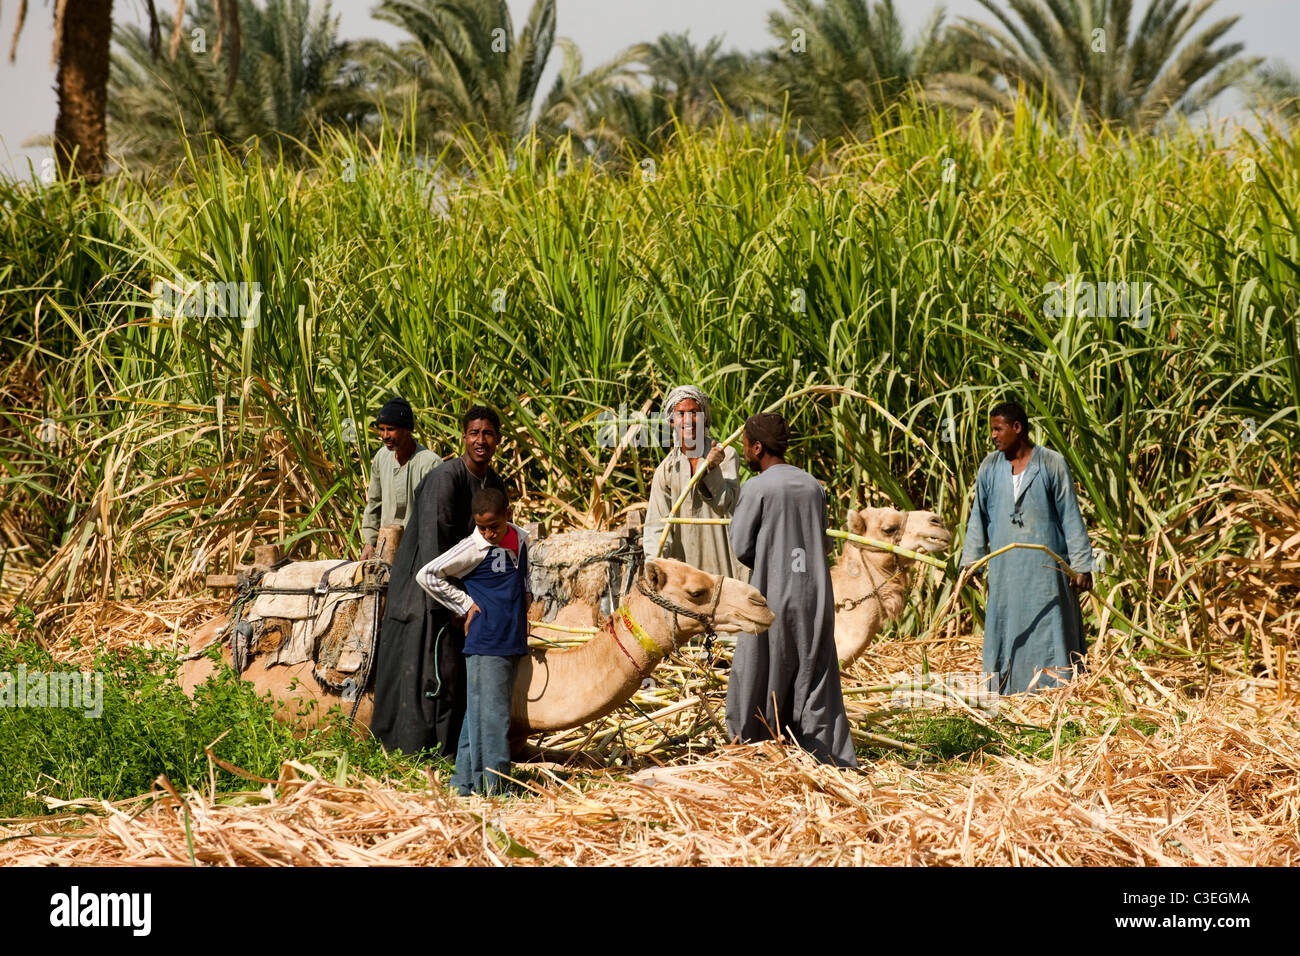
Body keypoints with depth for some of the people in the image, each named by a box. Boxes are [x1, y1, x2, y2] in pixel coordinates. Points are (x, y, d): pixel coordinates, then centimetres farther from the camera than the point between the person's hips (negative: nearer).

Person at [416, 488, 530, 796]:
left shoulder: (520, 540, 9)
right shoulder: (474, 549, -11)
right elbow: (427, 575, -8)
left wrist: (525, 596, 10)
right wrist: (465, 606, -7)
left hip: (514, 643, 7)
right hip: (485, 645, -6)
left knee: (478, 714, 12)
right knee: (489, 714, -7)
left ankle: (465, 782, 17)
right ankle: (494, 787, -5)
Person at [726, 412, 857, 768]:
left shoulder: (756, 488, -9)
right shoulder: (814, 486, 8)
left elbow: (742, 548, -7)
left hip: (772, 596, -5)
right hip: (815, 596, 5)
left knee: (753, 681, 7)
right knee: (814, 683, 7)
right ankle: (833, 760, 1)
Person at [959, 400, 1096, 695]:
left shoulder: (1052, 464, -3)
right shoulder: (990, 467, 7)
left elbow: (1071, 516, -2)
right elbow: (978, 517, 11)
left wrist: (1081, 565, -5)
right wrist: (969, 563, 5)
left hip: (1045, 567, -4)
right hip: (1004, 569, 4)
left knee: (1050, 631, -2)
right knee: (1005, 633, 5)